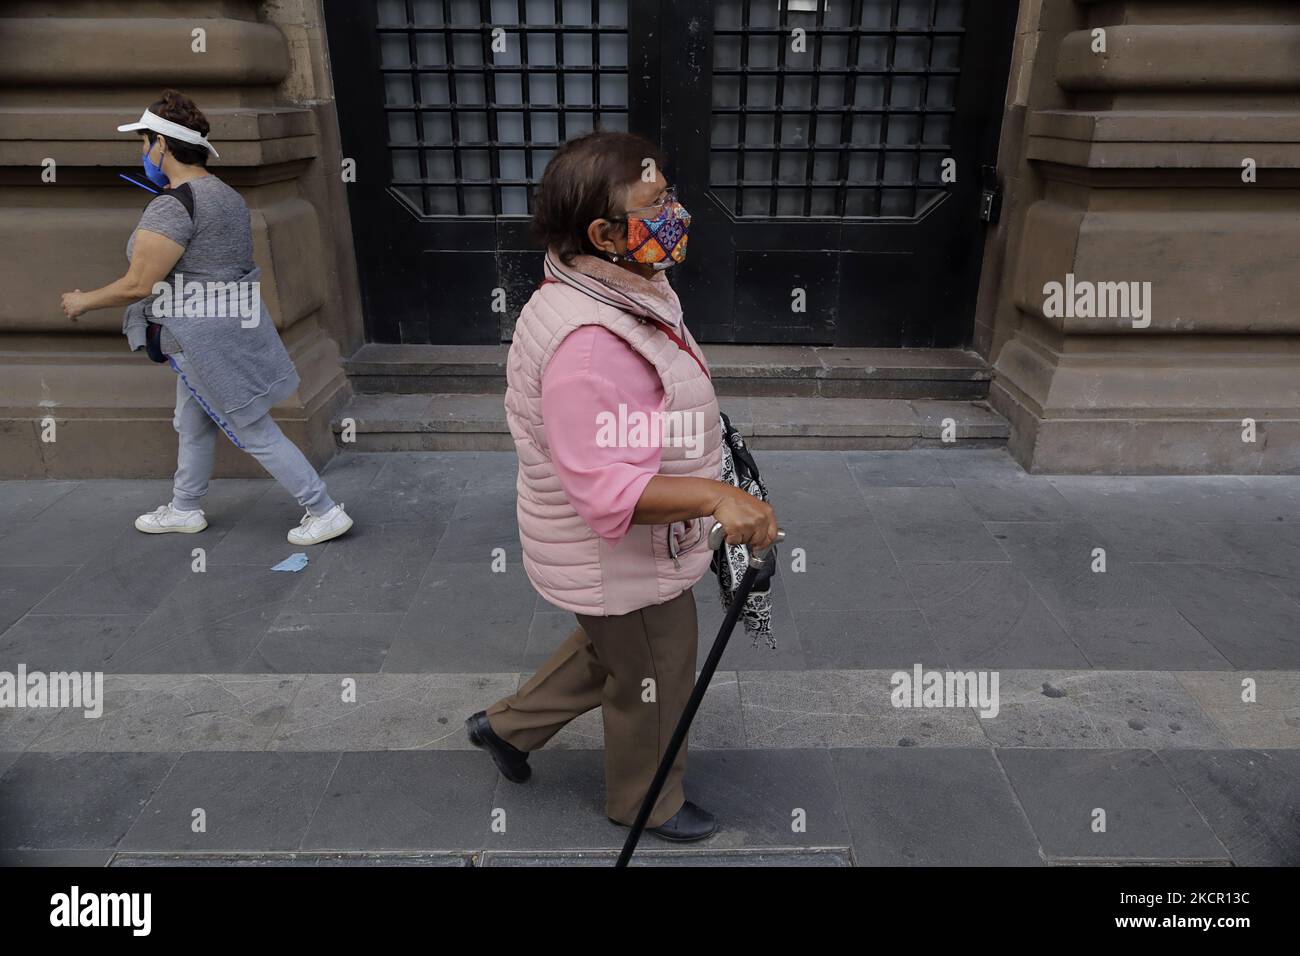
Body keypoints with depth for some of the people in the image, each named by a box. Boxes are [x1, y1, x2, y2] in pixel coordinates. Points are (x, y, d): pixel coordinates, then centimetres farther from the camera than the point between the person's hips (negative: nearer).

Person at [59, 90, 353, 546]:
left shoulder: (173, 205, -20)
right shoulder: (225, 194, 9)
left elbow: (137, 285, -19)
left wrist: (82, 301, -4)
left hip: (205, 338, -10)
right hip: (233, 324, 10)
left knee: (256, 434, -2)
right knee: (192, 426, 22)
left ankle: (325, 512, 4)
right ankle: (184, 510, 38)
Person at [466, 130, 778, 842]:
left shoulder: (618, 293, 0)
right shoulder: (590, 344, -35)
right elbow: (609, 489, -37)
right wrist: (715, 496, -46)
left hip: (619, 552, 10)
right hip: (620, 559, -10)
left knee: (611, 651, 31)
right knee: (654, 683, 15)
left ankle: (509, 725, 50)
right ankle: (647, 803, 45)